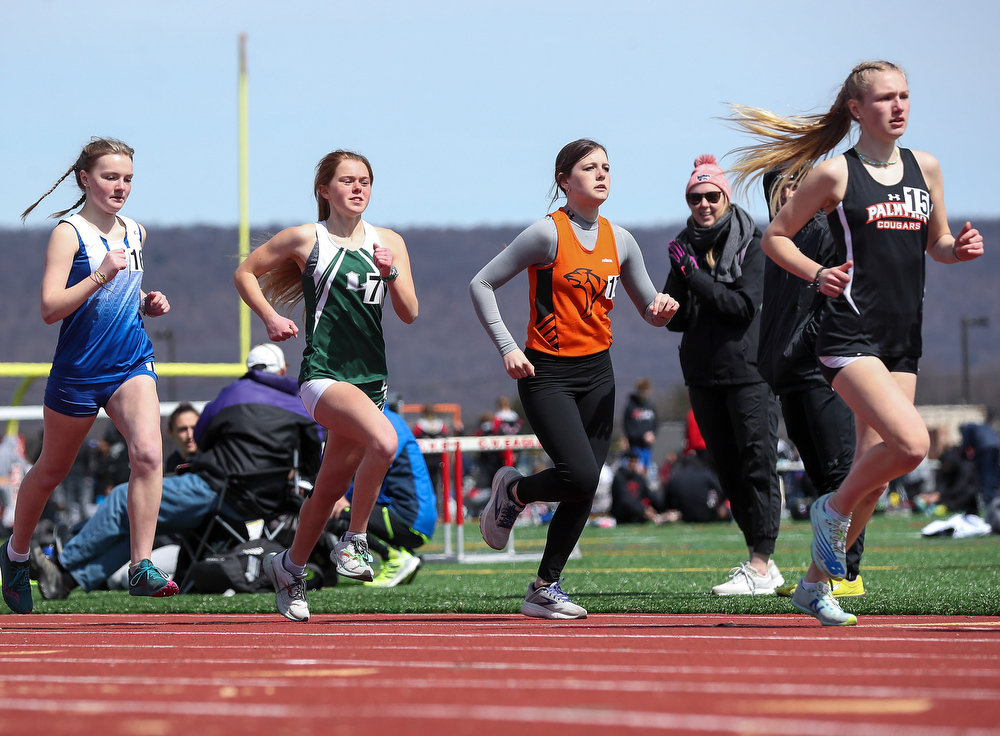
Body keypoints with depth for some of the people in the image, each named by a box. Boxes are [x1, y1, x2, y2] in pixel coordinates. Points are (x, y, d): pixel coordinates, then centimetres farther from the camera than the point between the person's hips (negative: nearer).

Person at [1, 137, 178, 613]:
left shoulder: (135, 233, 10)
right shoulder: (70, 232, -9)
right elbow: (50, 308, -18)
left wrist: (148, 305, 9)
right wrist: (100, 276, -28)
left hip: (132, 364, 4)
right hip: (78, 370, -4)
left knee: (148, 452, -21)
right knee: (52, 470, 13)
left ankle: (141, 566, -20)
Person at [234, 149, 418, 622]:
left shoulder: (389, 243, 10)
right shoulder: (305, 239, 0)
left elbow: (409, 313, 5)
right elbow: (245, 273, 11)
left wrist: (391, 273, -12)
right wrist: (271, 318, -2)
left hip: (370, 378, 5)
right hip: (323, 374, -5)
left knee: (332, 486, 11)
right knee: (384, 441, -31)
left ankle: (290, 567, 33)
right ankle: (354, 541, -13)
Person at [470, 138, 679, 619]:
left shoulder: (619, 239, 7)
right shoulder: (549, 233, -10)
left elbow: (649, 308, 16)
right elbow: (482, 284, -7)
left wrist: (661, 311, -9)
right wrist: (507, 347, -15)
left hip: (597, 372, 6)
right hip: (547, 372, -6)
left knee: (586, 487, 0)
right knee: (580, 475, -20)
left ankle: (545, 589, 12)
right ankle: (513, 492, 11)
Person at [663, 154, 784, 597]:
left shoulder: (752, 246, -3)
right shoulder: (687, 249, 12)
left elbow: (744, 306, -14)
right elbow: (675, 320, 8)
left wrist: (694, 276, -16)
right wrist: (679, 277, -8)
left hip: (748, 370, -6)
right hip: (703, 374, 6)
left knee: (757, 464, -8)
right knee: (729, 469, 7)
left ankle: (760, 565, -10)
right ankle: (762, 563, 15)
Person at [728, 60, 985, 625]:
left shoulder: (925, 168, 11)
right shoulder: (834, 174, -4)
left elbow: (936, 243, 22)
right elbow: (776, 237, 4)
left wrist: (959, 248, -1)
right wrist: (817, 274, -12)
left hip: (904, 341, 6)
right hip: (851, 337, -6)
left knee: (875, 467, 5)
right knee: (912, 442, -23)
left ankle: (816, 584, 19)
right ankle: (834, 509, 4)